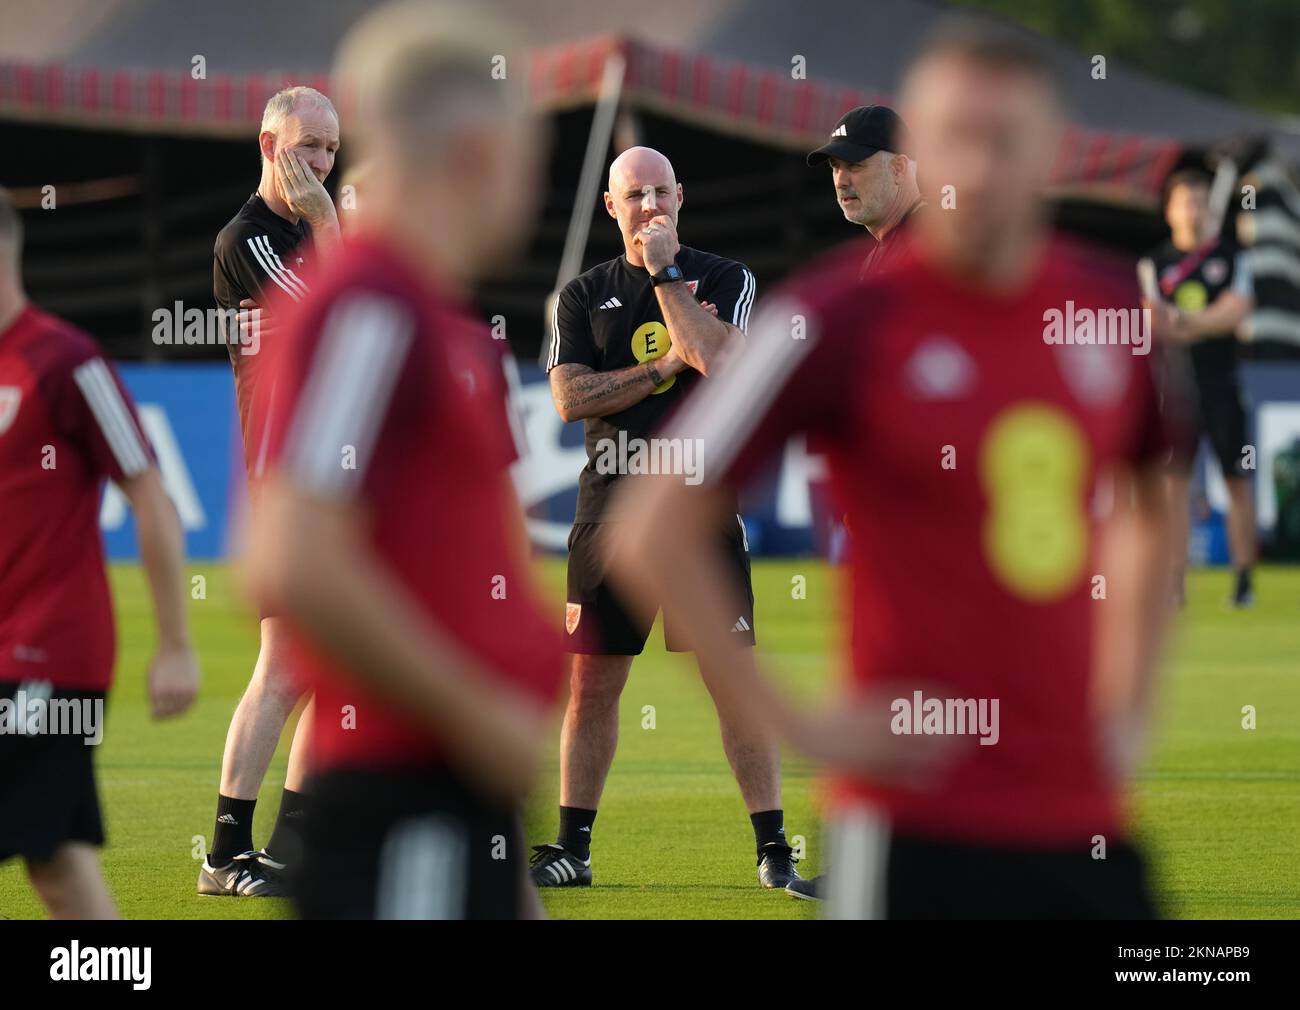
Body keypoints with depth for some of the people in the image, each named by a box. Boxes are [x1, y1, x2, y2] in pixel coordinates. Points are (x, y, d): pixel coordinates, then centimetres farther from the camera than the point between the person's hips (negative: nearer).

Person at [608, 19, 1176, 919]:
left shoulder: (1113, 307, 8)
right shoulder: (845, 319, -8)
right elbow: (653, 534, -8)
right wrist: (802, 727, -9)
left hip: (1083, 822, 5)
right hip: (919, 834, -5)